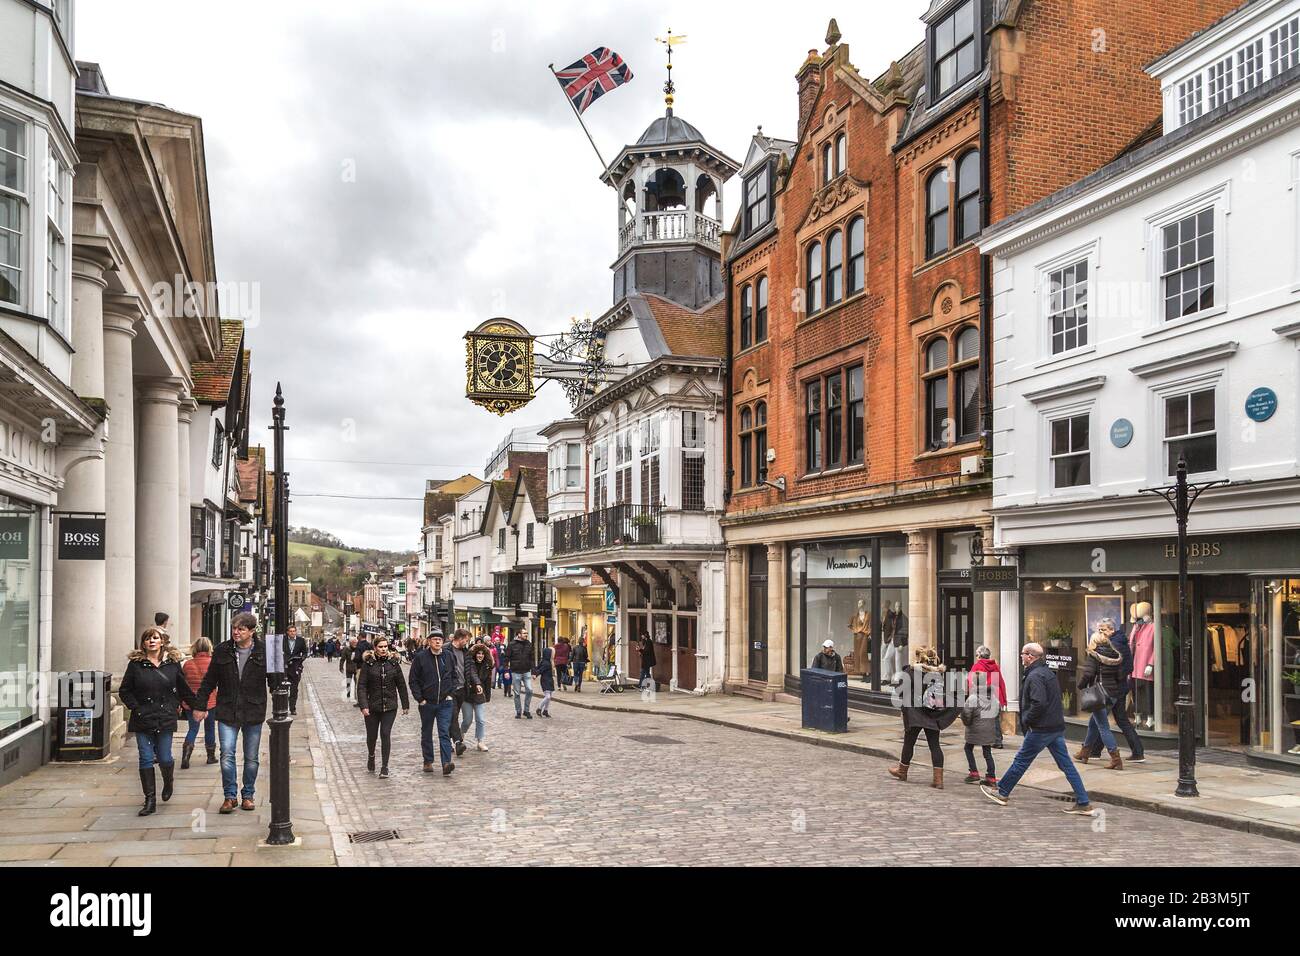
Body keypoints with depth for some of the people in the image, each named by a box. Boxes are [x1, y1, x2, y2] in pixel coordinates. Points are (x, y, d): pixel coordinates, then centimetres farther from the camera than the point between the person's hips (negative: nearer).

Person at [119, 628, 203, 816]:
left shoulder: (173, 663, 5)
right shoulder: (136, 663, 1)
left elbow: (184, 689, 11)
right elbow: (124, 691, 5)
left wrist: (200, 705, 9)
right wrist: (136, 708, -7)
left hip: (165, 718, 0)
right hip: (143, 719, 0)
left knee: (164, 759, 0)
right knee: (146, 759, -1)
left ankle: (168, 782, 33)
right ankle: (150, 800, 5)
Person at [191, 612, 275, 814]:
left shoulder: (263, 651, -4)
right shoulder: (222, 651, 0)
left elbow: (274, 681, 2)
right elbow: (209, 680, 8)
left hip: (253, 713, 0)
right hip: (227, 712, 1)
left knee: (251, 758, 10)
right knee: (226, 755, -6)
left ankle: (248, 795, 24)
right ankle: (230, 796, 6)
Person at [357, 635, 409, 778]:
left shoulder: (393, 662, 2)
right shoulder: (368, 663, -4)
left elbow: (401, 684, 7)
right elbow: (361, 686, -7)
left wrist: (405, 705, 7)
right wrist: (363, 705, -17)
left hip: (389, 707, 0)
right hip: (372, 706, 0)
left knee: (385, 734, -7)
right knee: (371, 735, 11)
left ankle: (384, 767, 0)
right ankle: (371, 756, 42)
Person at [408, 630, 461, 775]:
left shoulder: (449, 656, 1)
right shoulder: (420, 657, -7)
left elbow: (454, 676, 12)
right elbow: (413, 680, -2)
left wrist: (451, 693, 3)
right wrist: (419, 698, -7)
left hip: (445, 703, 0)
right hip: (426, 703, 0)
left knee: (445, 733, -7)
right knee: (426, 733, 12)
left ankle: (446, 763, -12)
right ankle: (428, 762, 25)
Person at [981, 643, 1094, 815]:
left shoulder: (1034, 676, -16)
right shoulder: (1049, 672, 14)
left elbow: (1039, 703, -27)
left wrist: (1026, 720, -14)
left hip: (1040, 729, -9)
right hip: (1057, 727, 9)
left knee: (1021, 761, 4)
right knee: (1066, 765, 7)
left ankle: (1002, 792, 16)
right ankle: (1083, 803, 6)